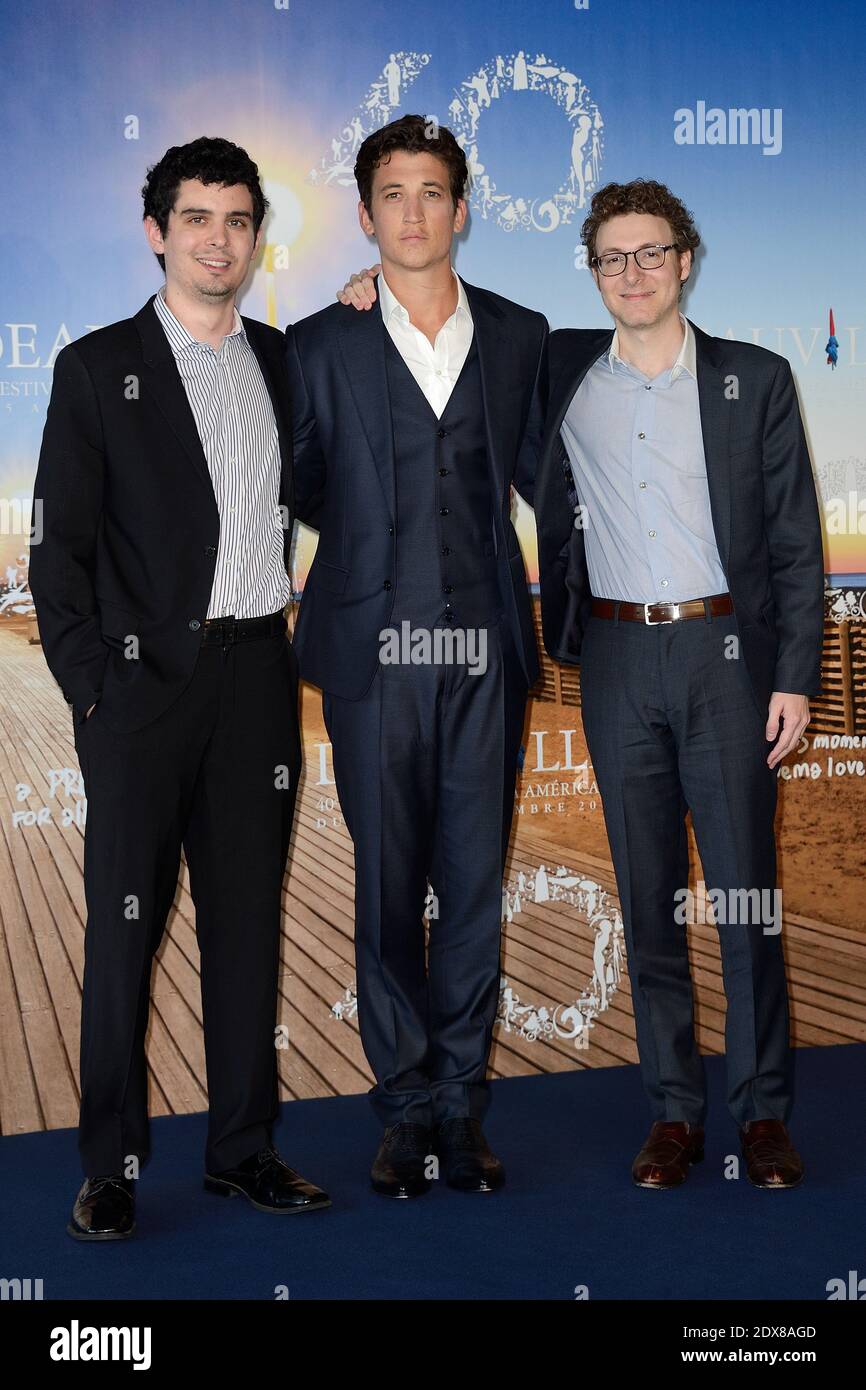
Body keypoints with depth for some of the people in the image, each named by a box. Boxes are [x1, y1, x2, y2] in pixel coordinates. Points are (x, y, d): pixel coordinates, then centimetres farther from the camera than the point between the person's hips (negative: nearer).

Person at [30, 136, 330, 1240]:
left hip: (258, 676, 4)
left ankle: (242, 1146, 21)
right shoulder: (98, 366, 1)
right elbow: (60, 544, -1)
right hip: (147, 682, -3)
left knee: (247, 917, 9)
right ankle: (111, 1165, 13)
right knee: (126, 923, 1)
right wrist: (89, 684, -9)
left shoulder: (286, 360, 13)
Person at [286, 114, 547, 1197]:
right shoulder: (321, 345, 5)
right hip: (374, 651, -1)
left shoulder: (520, 336, 10)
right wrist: (373, 538, 9)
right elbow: (301, 488, 13)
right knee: (386, 885, 4)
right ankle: (405, 1107, 17)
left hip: (484, 647, 1)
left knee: (475, 883, 5)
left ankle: (460, 1103, 17)